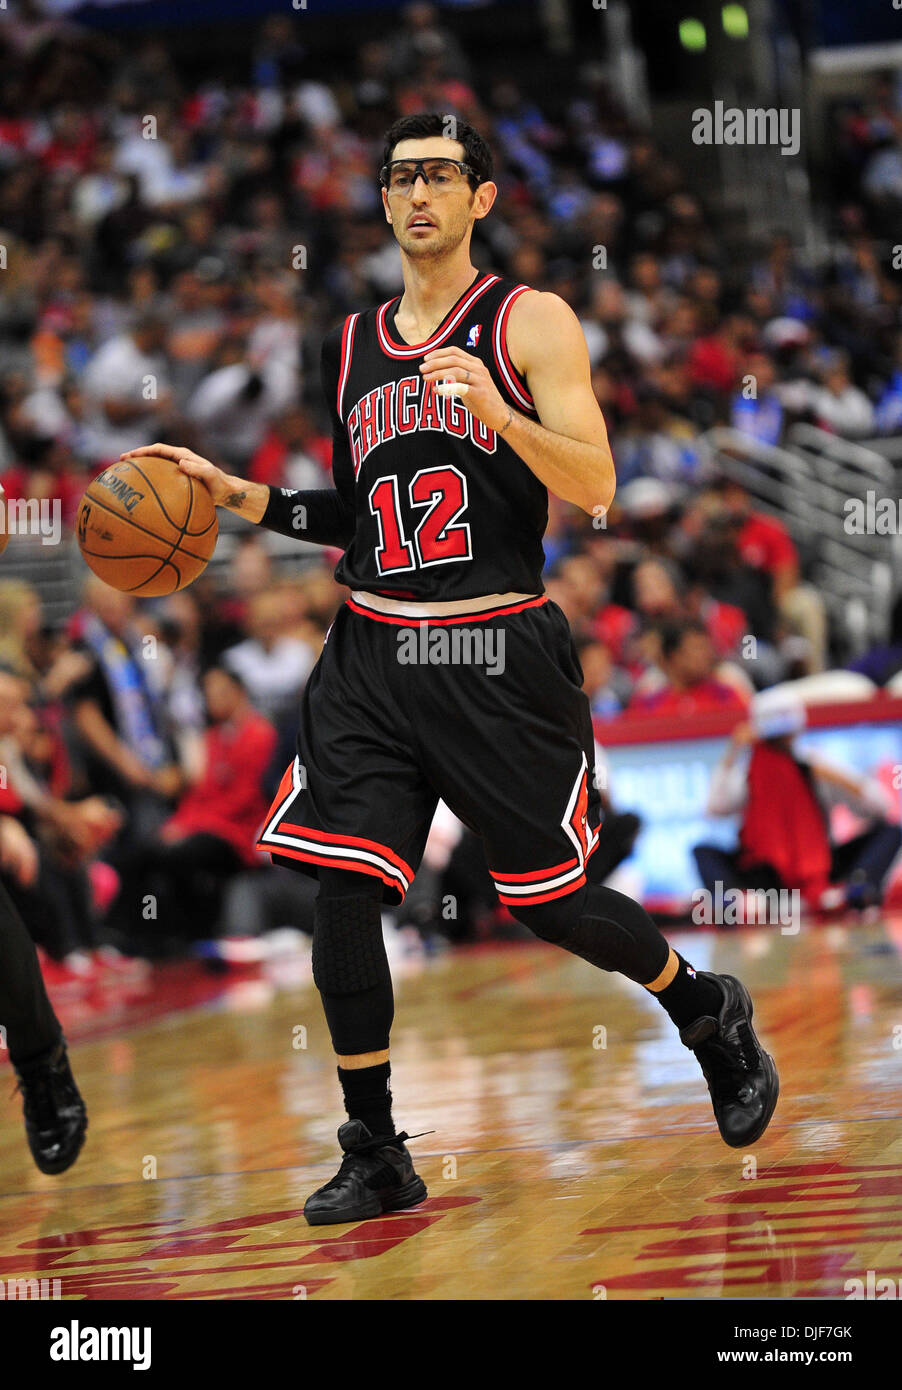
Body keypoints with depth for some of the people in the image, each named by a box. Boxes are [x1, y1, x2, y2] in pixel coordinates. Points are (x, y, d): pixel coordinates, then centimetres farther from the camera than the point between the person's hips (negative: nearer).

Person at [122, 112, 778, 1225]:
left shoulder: (530, 321, -3)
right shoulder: (352, 345, 13)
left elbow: (594, 488, -12)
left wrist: (495, 412, -26)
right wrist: (235, 493, 9)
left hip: (496, 654, -4)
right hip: (373, 651, 4)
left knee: (549, 900, 2)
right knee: (342, 890, -7)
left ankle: (709, 1013, 32)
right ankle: (375, 1157, 5)